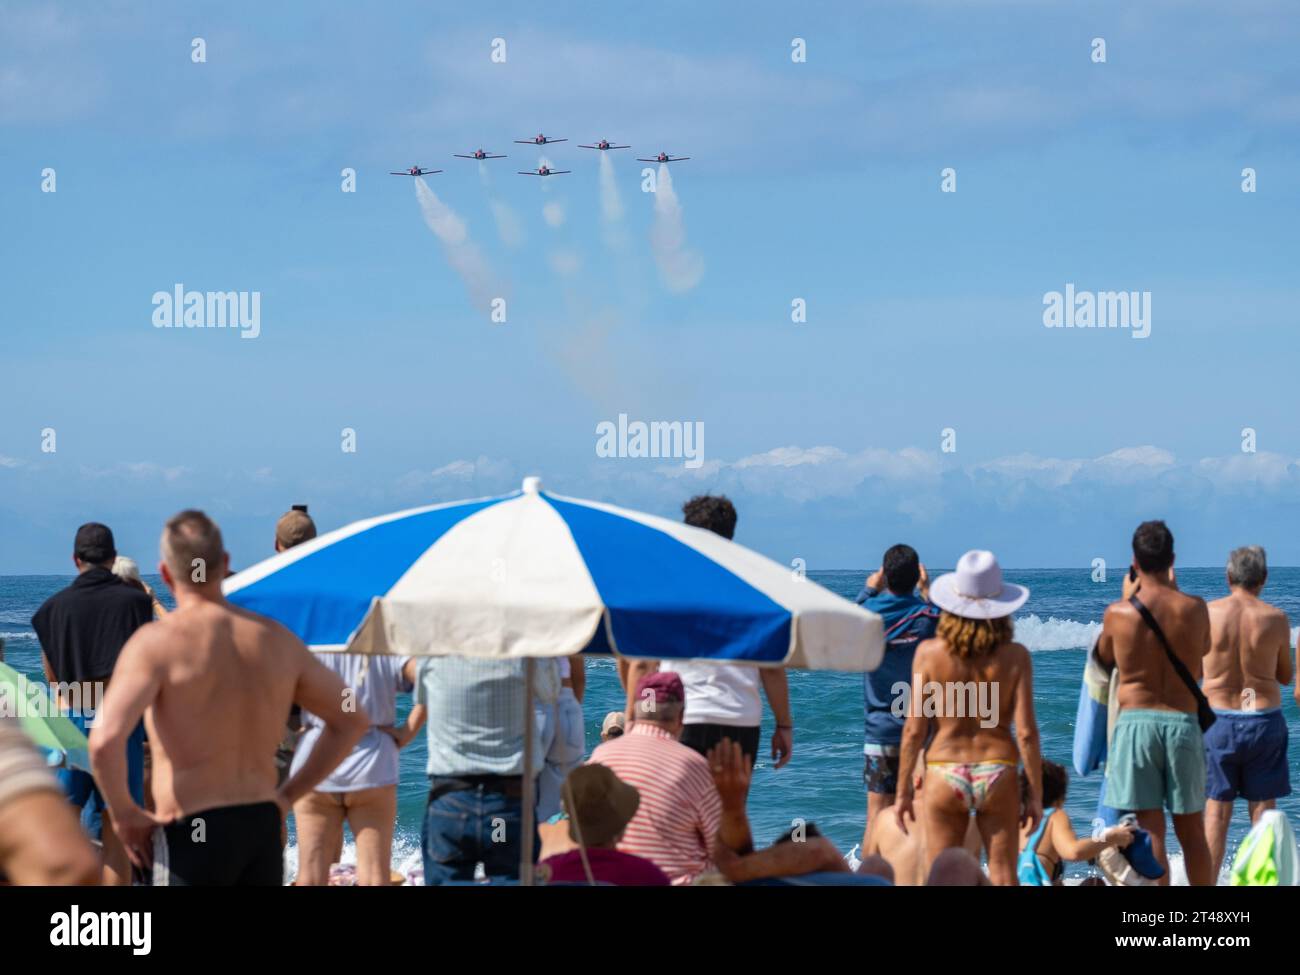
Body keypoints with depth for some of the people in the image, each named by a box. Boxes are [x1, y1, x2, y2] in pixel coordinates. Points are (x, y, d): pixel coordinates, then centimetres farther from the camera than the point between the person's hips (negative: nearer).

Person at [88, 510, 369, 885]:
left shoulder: (156, 643, -10)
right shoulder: (278, 640, 8)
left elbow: (105, 740, -23)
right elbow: (353, 721, 16)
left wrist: (124, 814, -6)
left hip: (192, 836, -5)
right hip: (263, 828, 5)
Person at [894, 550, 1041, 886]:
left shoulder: (929, 653, -5)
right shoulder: (1014, 656, -5)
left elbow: (914, 729, -4)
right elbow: (1026, 732, -7)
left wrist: (903, 788, 5)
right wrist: (1036, 794, 2)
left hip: (944, 773, 0)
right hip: (998, 772, 0)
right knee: (1003, 877, 6)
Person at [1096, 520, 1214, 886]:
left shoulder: (1118, 613, -6)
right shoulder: (1195, 609, -3)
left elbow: (1104, 658, 13)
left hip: (1136, 722, -2)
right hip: (1183, 723, 2)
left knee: (1150, 832, -3)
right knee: (1192, 833, 13)